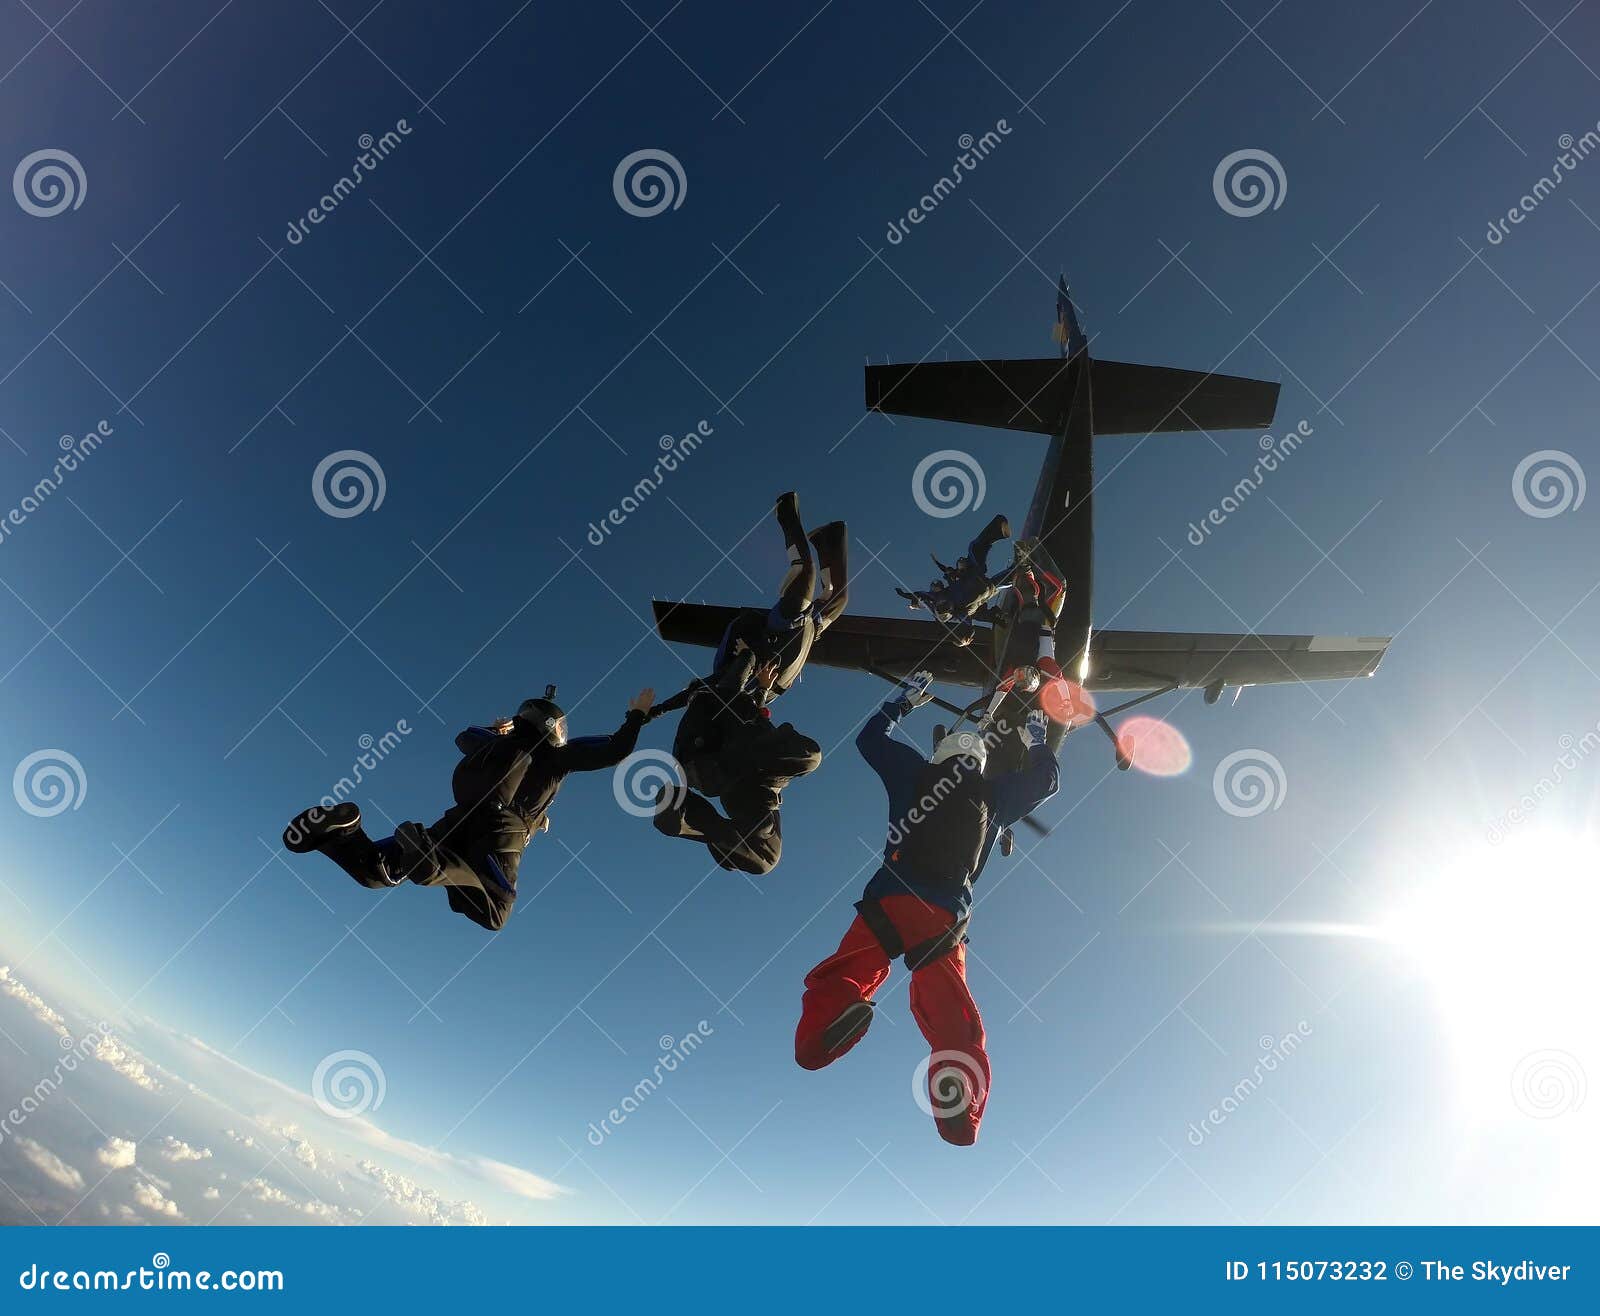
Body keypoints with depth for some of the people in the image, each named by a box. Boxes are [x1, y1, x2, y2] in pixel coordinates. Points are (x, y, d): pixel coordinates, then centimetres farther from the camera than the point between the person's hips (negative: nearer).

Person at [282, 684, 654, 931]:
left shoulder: (500, 742, 27)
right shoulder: (557, 753, 11)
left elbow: (464, 737, 49)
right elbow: (616, 751, 5)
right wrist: (636, 715, 20)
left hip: (460, 820, 6)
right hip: (500, 832, -6)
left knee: (376, 872, 11)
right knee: (493, 916, -3)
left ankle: (340, 829, -23)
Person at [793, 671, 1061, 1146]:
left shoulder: (917, 772, 17)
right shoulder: (994, 794, 19)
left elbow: (868, 738, 32)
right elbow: (1046, 779, 35)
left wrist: (906, 701, 44)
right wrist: (1037, 737, 51)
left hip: (890, 903, -1)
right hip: (946, 918, 1)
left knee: (838, 979, 1)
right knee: (954, 1025, 6)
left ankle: (819, 1039, -31)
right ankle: (961, 1119, -11)